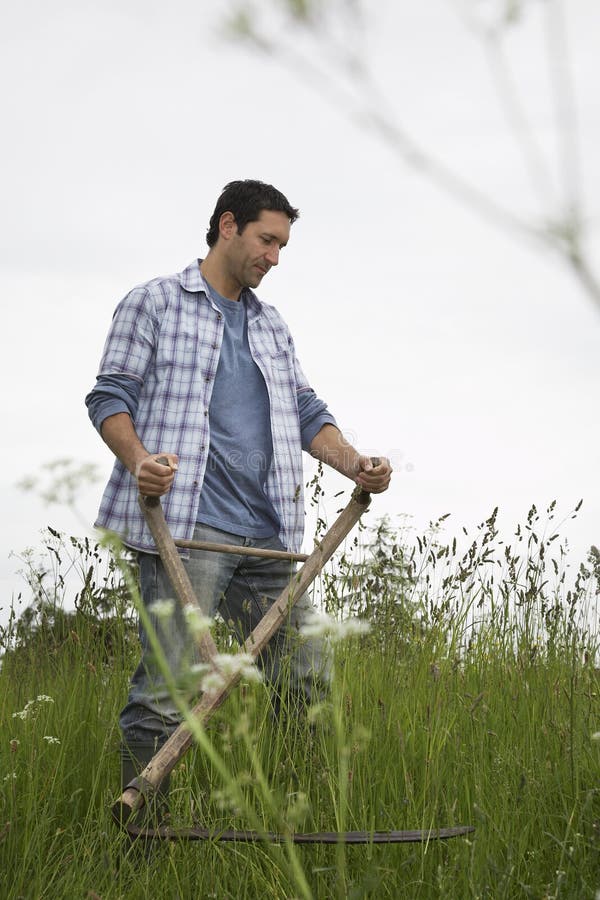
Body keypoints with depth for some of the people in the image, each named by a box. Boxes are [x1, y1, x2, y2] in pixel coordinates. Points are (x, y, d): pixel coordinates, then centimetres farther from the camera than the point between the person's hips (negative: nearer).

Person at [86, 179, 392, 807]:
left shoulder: (271, 325, 26)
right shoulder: (154, 303, 8)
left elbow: (306, 412, 23)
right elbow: (110, 396, 1)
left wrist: (354, 464, 4)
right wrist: (137, 459, -19)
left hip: (269, 537, 6)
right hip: (186, 528, -6)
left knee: (308, 684, 3)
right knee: (165, 689, -10)